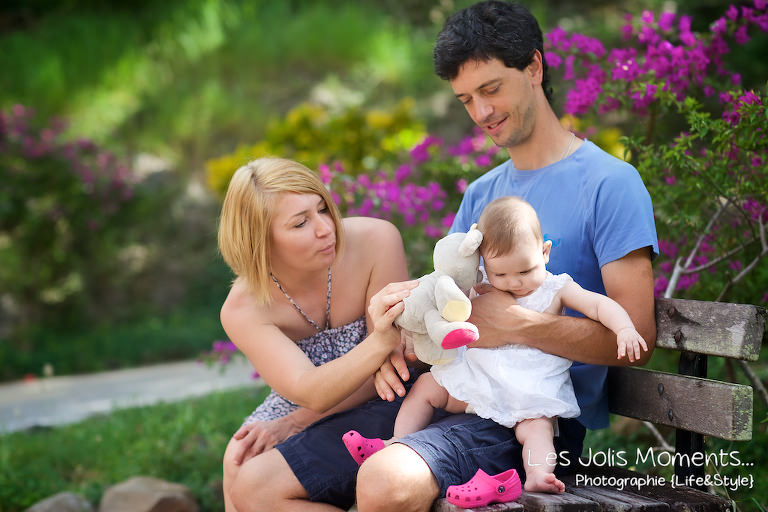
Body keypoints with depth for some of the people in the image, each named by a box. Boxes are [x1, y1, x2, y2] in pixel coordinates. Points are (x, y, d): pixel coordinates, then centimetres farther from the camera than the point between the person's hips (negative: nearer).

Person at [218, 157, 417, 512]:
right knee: (242, 465, -26)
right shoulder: (243, 312, -22)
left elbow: (386, 370, -18)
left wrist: (294, 424, -23)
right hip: (296, 408, 1)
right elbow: (311, 392, -37)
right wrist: (381, 343, -57)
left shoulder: (377, 240, -25)